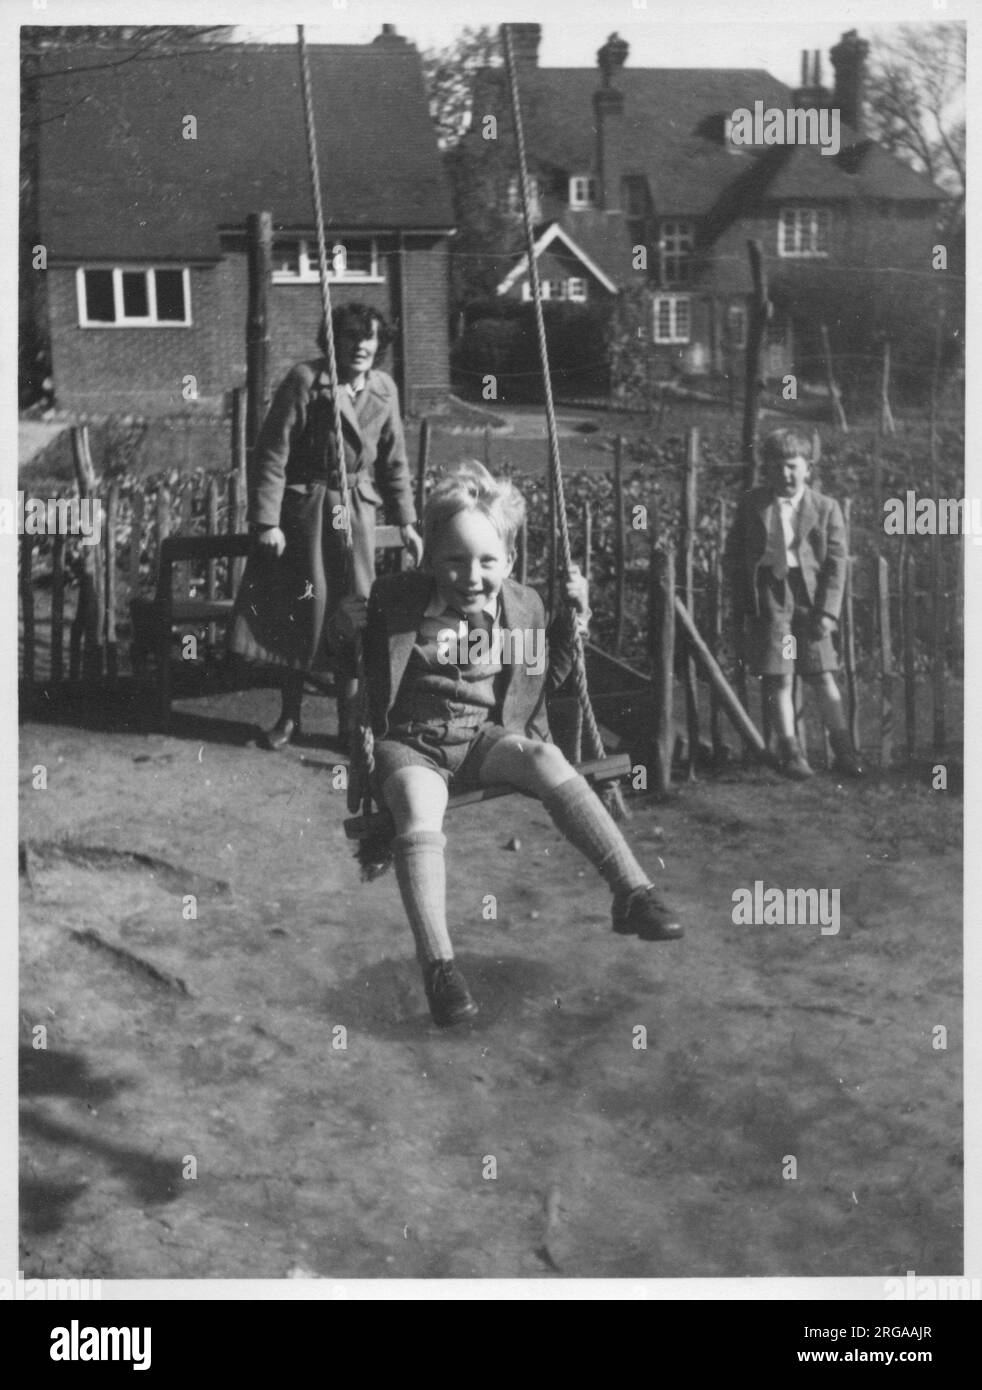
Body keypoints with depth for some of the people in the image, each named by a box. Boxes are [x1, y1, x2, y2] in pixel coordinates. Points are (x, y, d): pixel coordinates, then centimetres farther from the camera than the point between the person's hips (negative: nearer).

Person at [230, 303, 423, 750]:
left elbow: (393, 460, 12)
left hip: (356, 510, 4)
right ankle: (289, 717, 18)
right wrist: (266, 522, -18)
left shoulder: (383, 389, 3)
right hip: (303, 508, -3)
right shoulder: (305, 381, -12)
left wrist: (406, 521, 9)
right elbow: (271, 454, -13)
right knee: (302, 608, 3)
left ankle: (350, 720, 14)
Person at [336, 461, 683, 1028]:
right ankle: (438, 967, -39)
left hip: (485, 736, 2)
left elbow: (547, 680, 17)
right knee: (419, 809, -36)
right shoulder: (395, 601, -3)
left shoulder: (524, 606, 5)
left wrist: (573, 620, 5)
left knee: (544, 757, -30)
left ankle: (633, 894, -34)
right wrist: (346, 632, -13)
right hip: (407, 743, -2)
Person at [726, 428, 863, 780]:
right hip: (767, 593, 1)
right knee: (778, 677, -1)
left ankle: (843, 750, 8)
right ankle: (790, 752, 8)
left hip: (808, 593, 0)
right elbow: (734, 556, 9)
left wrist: (828, 611, -7)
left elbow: (836, 562, 1)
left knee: (823, 675, -1)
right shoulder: (751, 505, 6)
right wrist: (741, 608, 3)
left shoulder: (826, 508, 3)